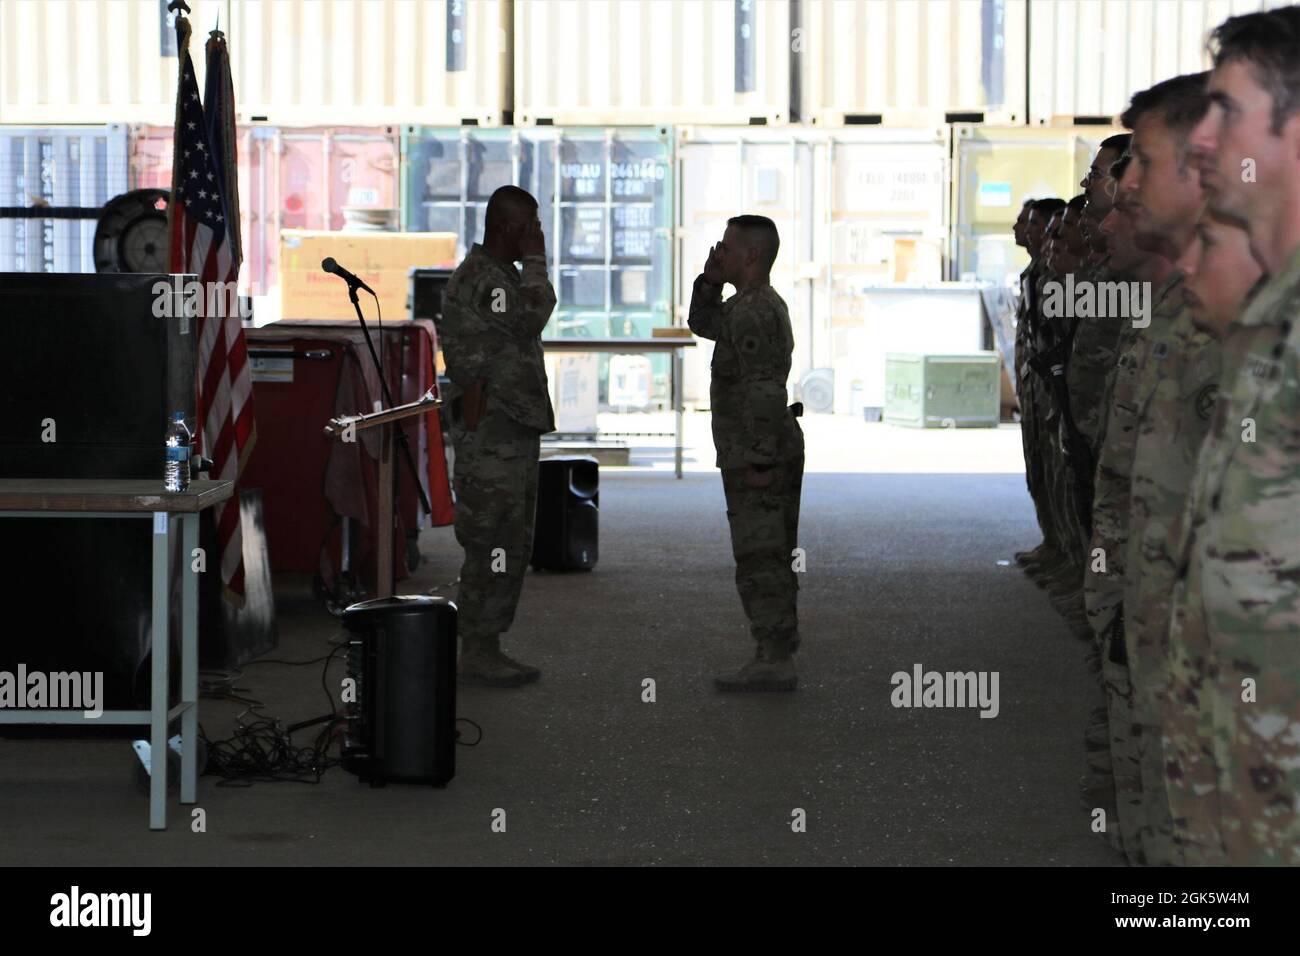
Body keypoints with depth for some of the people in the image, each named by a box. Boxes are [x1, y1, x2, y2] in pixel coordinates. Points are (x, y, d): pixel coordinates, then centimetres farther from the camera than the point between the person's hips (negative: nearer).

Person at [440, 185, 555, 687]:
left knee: (512, 545, 12)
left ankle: (486, 648, 17)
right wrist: (536, 261, -14)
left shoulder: (502, 274, 19)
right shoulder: (478, 278, -15)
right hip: (491, 433, -11)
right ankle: (476, 651, -4)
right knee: (493, 542, -9)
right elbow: (533, 316, -25)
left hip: (516, 429, 11)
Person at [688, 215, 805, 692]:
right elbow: (703, 324, 27)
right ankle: (777, 657, 15)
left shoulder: (752, 312, -18)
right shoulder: (766, 303, 15)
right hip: (779, 452, 10)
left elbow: (765, 389, -24)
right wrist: (711, 279, 11)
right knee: (772, 560, 12)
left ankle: (772, 663, -7)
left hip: (756, 456, -10)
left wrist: (759, 460, -26)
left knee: (759, 560, -8)